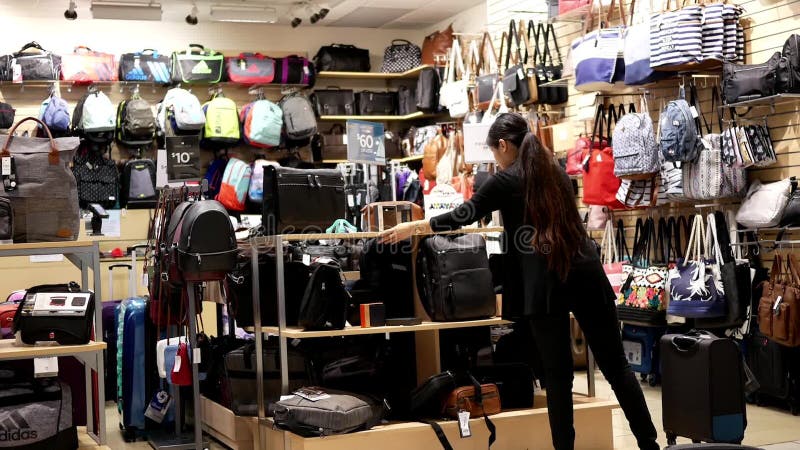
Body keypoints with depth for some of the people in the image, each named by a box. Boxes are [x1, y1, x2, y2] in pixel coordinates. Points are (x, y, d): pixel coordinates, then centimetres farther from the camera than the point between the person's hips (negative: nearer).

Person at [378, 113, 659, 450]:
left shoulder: (507, 179, 3)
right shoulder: (556, 171, 20)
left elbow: (463, 216, 8)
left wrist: (411, 228, 18)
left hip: (546, 280, -5)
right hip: (585, 271, 5)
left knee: (557, 374, 1)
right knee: (616, 365, 8)